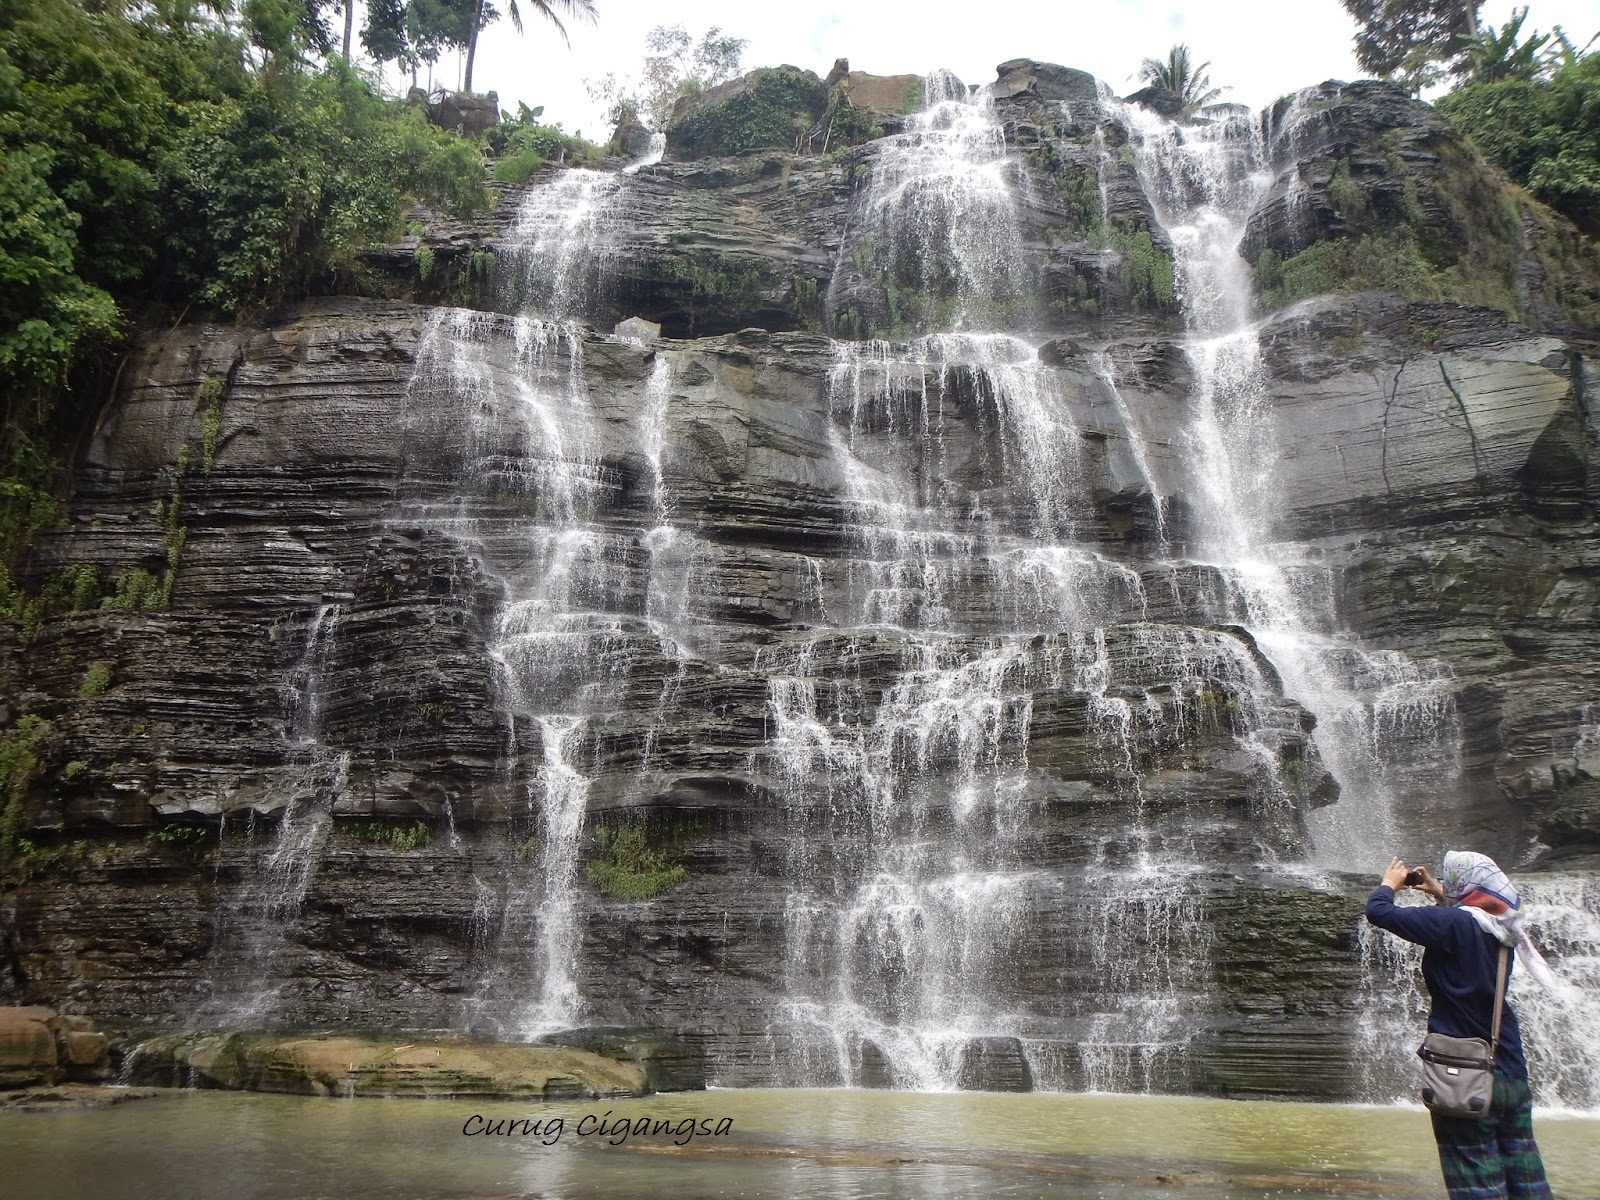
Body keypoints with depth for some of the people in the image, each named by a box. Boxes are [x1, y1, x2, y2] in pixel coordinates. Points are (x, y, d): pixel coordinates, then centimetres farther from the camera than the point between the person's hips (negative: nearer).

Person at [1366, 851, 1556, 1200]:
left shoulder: (1453, 924, -17)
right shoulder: (1500, 927, 5)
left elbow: (1378, 912, -15)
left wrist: (1390, 883, 4)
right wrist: (1440, 894, 32)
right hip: (1512, 1075, 8)